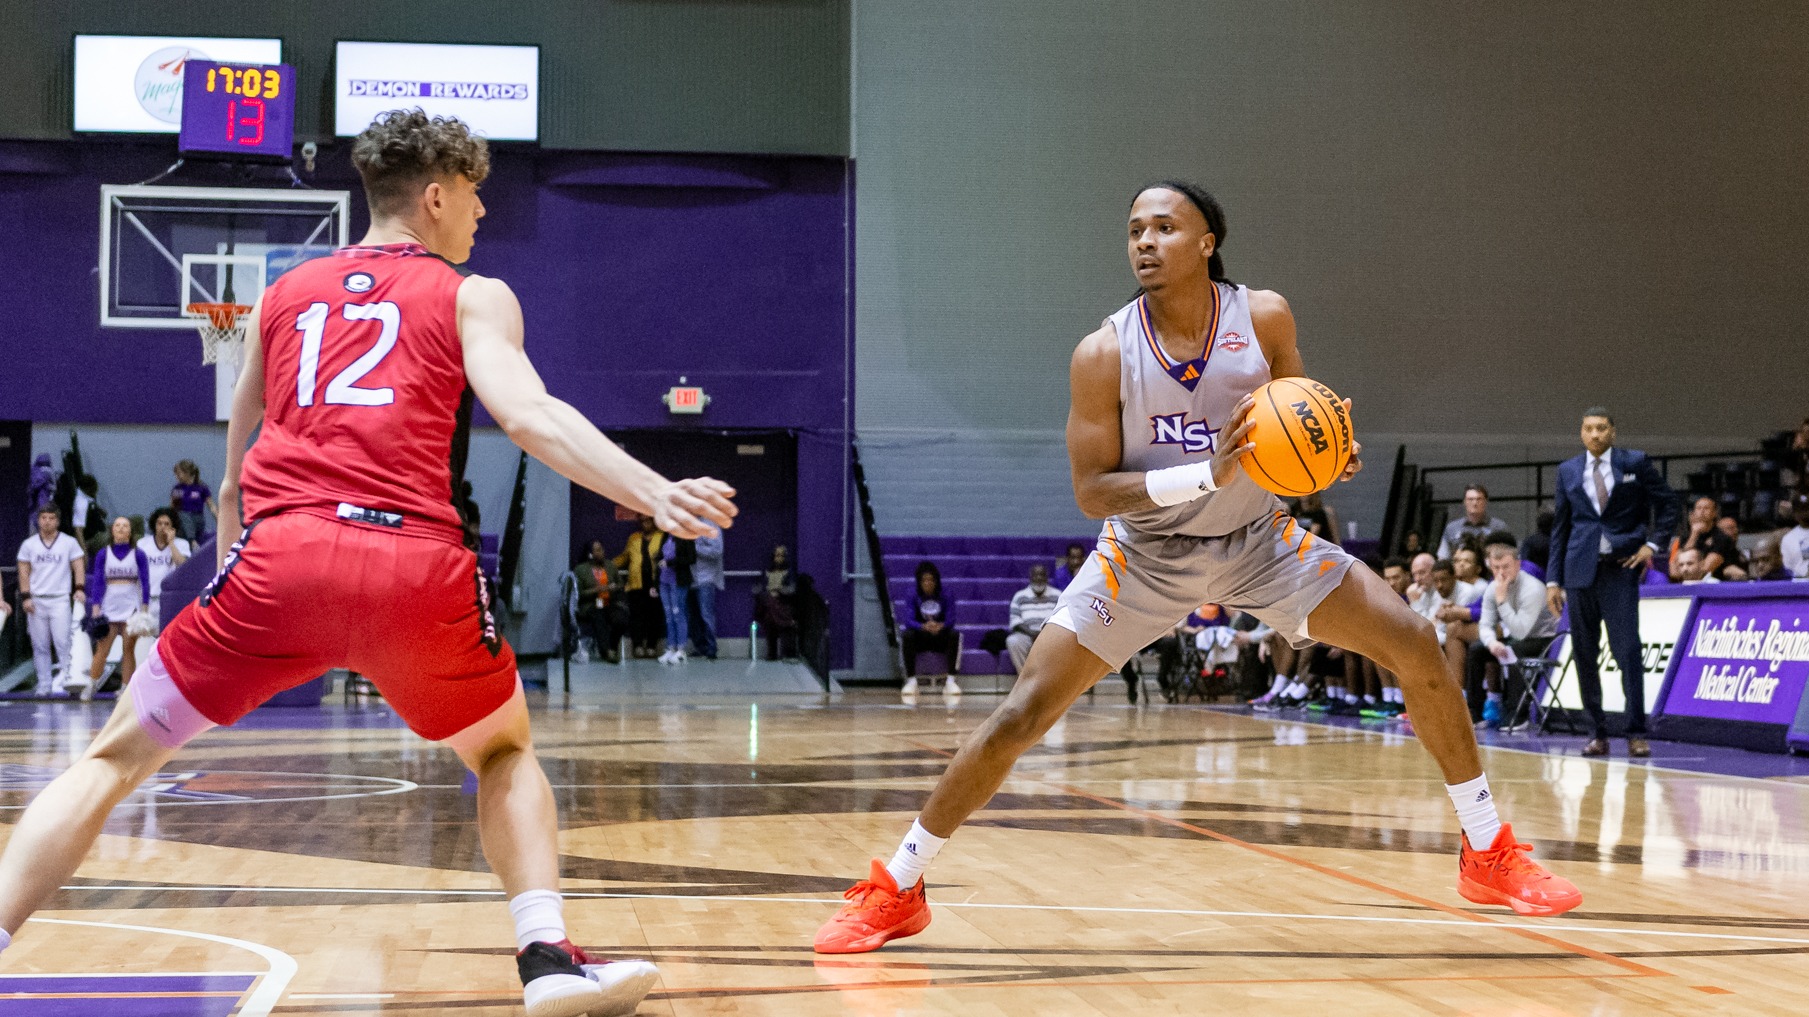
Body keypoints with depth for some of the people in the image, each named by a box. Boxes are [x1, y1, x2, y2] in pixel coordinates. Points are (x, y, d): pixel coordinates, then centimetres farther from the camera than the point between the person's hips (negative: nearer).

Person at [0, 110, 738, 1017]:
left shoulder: (284, 294, 26)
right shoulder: (472, 297, 15)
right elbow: (528, 416, -6)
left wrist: (234, 571, 42)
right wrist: (654, 492, -15)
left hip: (281, 553, 2)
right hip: (417, 568, -1)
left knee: (116, 757, 15)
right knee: (504, 752, 25)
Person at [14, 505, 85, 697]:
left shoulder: (69, 543, 5)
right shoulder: (29, 544, 9)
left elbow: (78, 567, 4)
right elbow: (24, 572, 8)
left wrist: (80, 588, -11)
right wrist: (25, 597, -1)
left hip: (60, 600, -2)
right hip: (36, 601, 2)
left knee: (62, 642, -14)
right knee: (40, 646, 5)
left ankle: (68, 678, -12)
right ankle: (44, 684, 10)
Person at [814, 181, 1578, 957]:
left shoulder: (1264, 317, -13)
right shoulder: (1104, 355, -20)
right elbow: (1091, 492, -19)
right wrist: (1206, 475, -33)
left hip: (1257, 540, 3)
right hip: (1145, 556, -2)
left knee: (1417, 647, -6)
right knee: (1023, 711, -13)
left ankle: (1488, 854, 12)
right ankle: (894, 888, 2)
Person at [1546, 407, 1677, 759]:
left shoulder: (1635, 463, 3)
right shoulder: (1568, 470, 10)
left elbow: (1668, 504, 9)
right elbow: (1559, 527, 12)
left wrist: (1652, 544, -4)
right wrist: (1553, 579, 8)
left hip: (1621, 568, -3)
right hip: (1580, 569, 3)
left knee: (1628, 651, -10)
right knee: (1584, 655, 3)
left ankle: (1636, 733, -6)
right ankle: (1597, 734, 11)